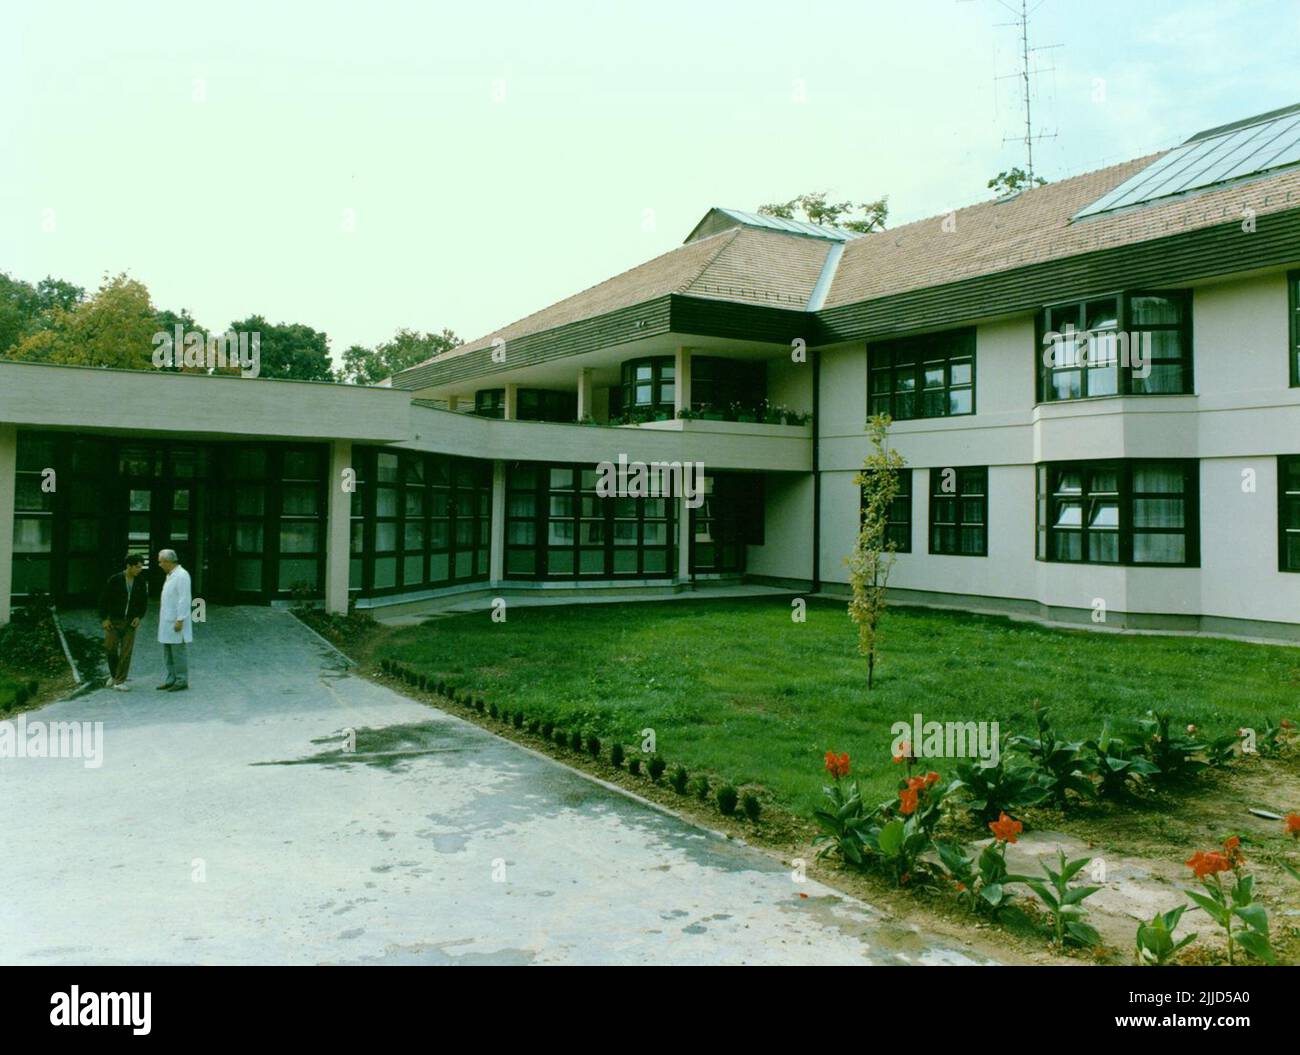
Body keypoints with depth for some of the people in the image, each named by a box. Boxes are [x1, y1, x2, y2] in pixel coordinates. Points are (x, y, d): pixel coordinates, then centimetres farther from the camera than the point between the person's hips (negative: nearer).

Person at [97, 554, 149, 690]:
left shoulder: (140, 581, -1)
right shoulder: (115, 580, -10)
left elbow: (144, 601, 10)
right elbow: (103, 599, -5)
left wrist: (139, 617, -2)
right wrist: (104, 618, -7)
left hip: (130, 622, 2)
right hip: (113, 621, -2)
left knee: (126, 652, -2)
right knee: (110, 649, -1)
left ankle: (120, 681, 4)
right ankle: (114, 674, 25)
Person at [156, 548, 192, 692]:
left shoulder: (182, 575, -16)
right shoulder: (171, 575, 14)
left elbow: (184, 600, -21)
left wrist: (180, 620, -23)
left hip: (177, 622, -10)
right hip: (168, 622, 10)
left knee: (179, 652, -4)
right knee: (168, 653, 12)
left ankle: (182, 681, 2)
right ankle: (171, 680, 19)